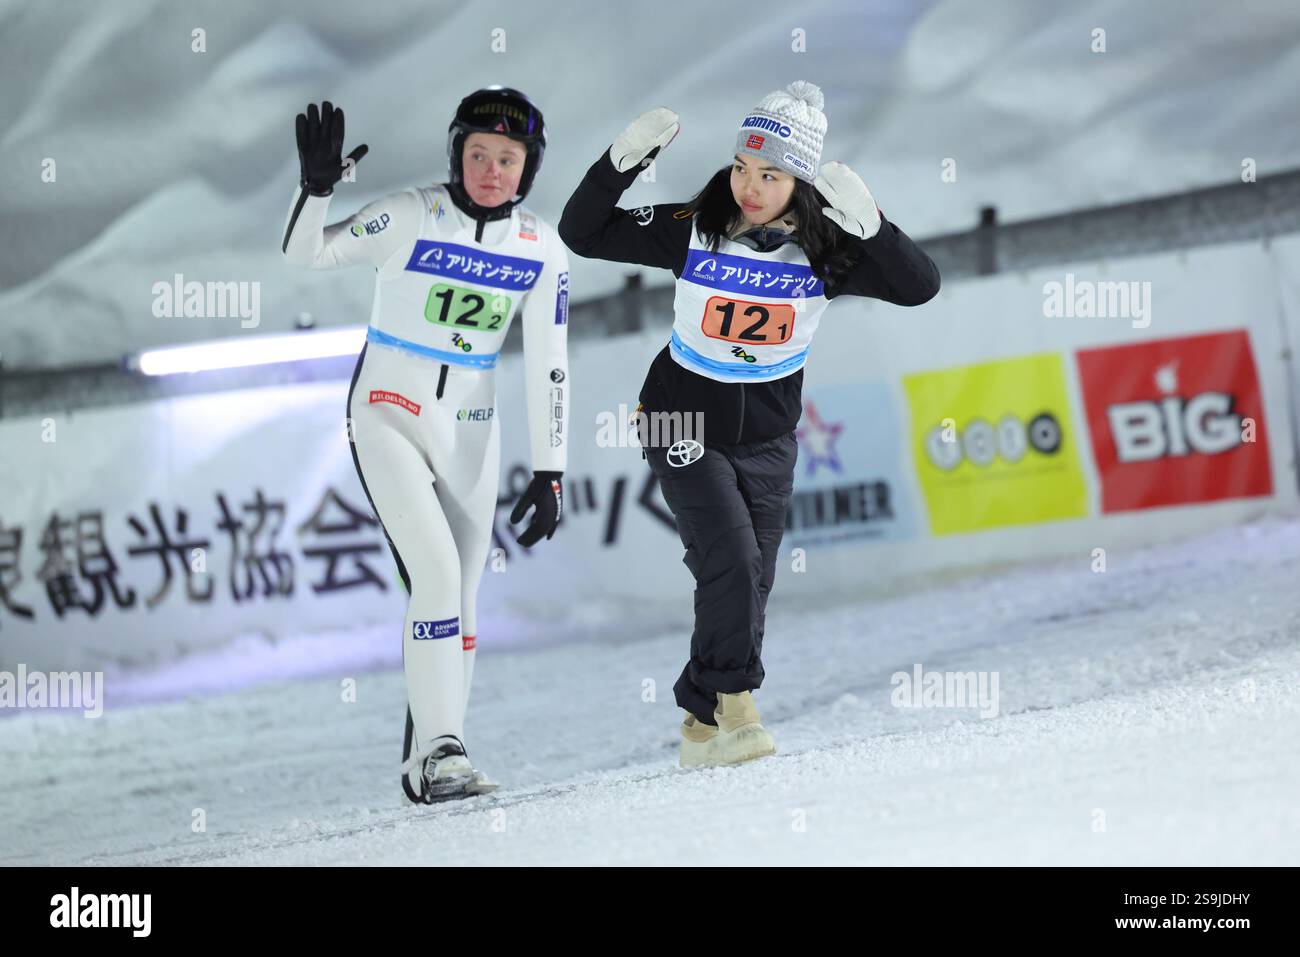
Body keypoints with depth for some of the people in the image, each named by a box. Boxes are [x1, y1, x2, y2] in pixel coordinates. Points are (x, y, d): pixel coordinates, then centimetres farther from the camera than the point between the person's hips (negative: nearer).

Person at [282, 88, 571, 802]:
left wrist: (549, 474, 1)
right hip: (388, 418, -4)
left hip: (470, 435, 5)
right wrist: (317, 185, -32)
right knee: (437, 572, -20)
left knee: (458, 603, 5)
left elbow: (547, 366, 3)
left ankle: (425, 766, 15)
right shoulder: (412, 217, -11)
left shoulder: (541, 249, 0)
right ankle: (440, 752, -19)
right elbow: (305, 252, -13)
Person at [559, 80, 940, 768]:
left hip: (767, 438, 3)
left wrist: (867, 223, -33)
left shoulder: (823, 251, -13)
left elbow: (920, 287, -19)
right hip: (687, 426, -3)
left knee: (752, 584, 7)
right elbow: (581, 235, -14)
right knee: (731, 563, -18)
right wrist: (624, 160, -29)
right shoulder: (695, 232, -16)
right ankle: (728, 707, -4)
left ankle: (704, 724, 23)